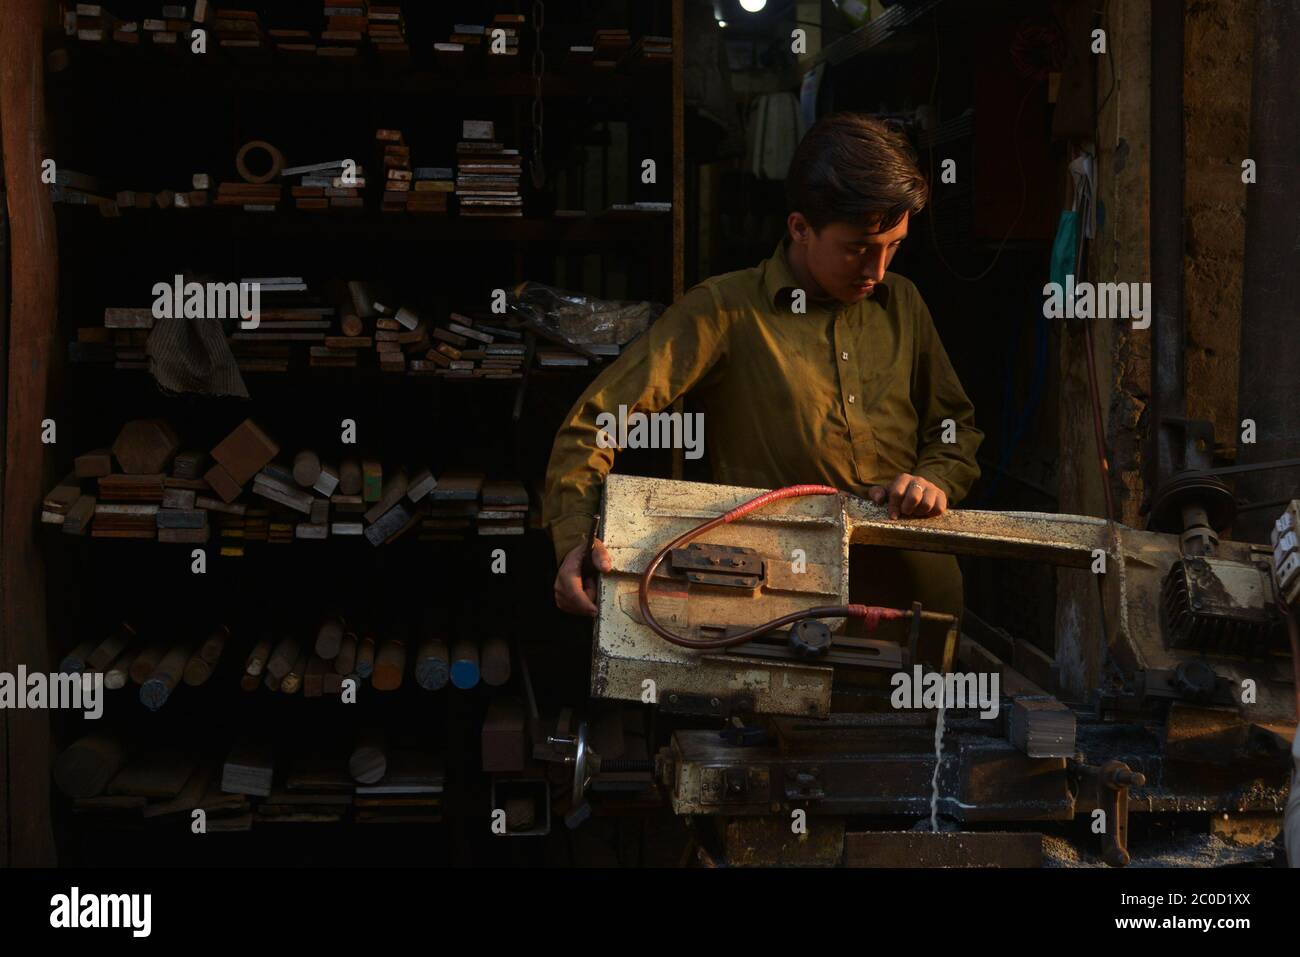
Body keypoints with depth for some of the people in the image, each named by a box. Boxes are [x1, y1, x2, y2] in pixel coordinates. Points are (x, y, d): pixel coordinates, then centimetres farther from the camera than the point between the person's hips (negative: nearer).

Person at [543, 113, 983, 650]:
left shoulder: (901, 303, 14)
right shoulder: (725, 310, -4)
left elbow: (956, 424, 25)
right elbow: (596, 421, -8)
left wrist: (936, 481, 3)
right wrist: (576, 541, -22)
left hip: (912, 573, 6)